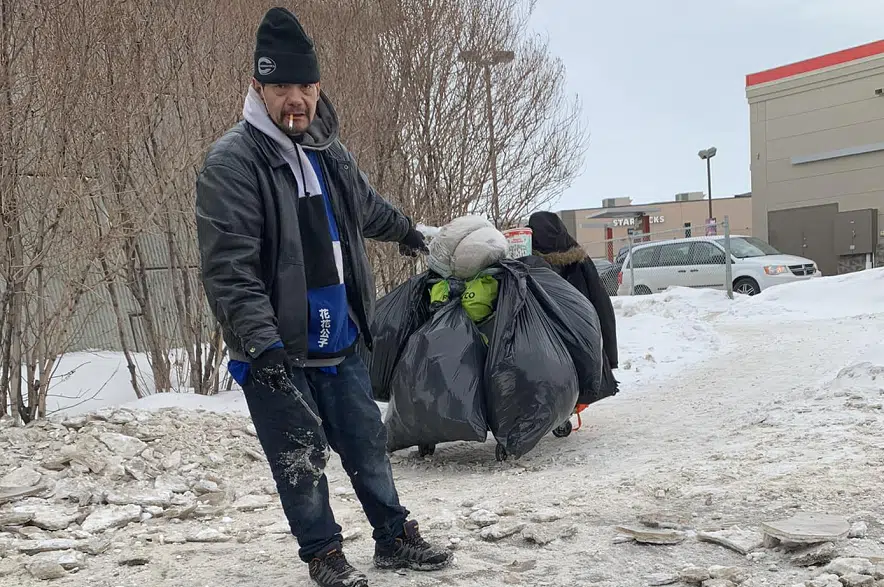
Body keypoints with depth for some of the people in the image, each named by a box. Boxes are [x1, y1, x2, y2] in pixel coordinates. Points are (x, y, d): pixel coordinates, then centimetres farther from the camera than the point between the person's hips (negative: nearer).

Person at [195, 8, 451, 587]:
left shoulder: (331, 154, 8)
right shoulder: (231, 162, -15)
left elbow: (368, 207, 30)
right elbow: (230, 267, -21)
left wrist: (406, 230, 47)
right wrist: (262, 341, -29)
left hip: (340, 343, 6)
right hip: (277, 352, -6)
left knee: (369, 445, 15)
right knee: (301, 460, 7)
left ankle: (395, 538, 31)